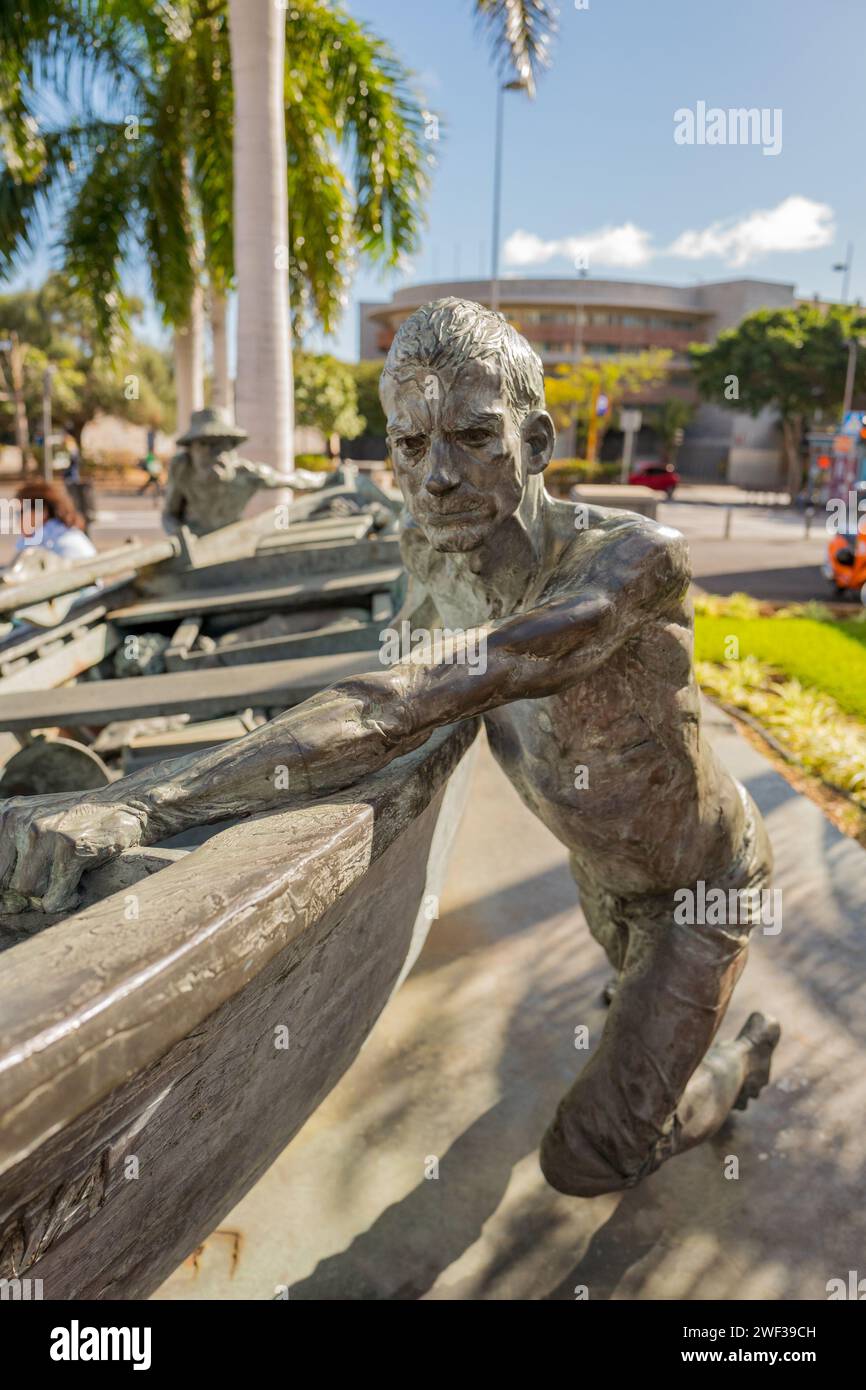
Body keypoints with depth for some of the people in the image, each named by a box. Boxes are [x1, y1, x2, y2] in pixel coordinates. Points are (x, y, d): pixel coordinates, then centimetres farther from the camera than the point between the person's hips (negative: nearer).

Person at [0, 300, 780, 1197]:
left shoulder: (637, 555, -42)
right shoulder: (429, 547, -20)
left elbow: (424, 698, -57)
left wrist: (144, 803, -61)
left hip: (702, 880, -5)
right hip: (600, 864, 6)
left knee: (584, 1160, -2)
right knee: (634, 970, 36)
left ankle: (741, 1060, 26)